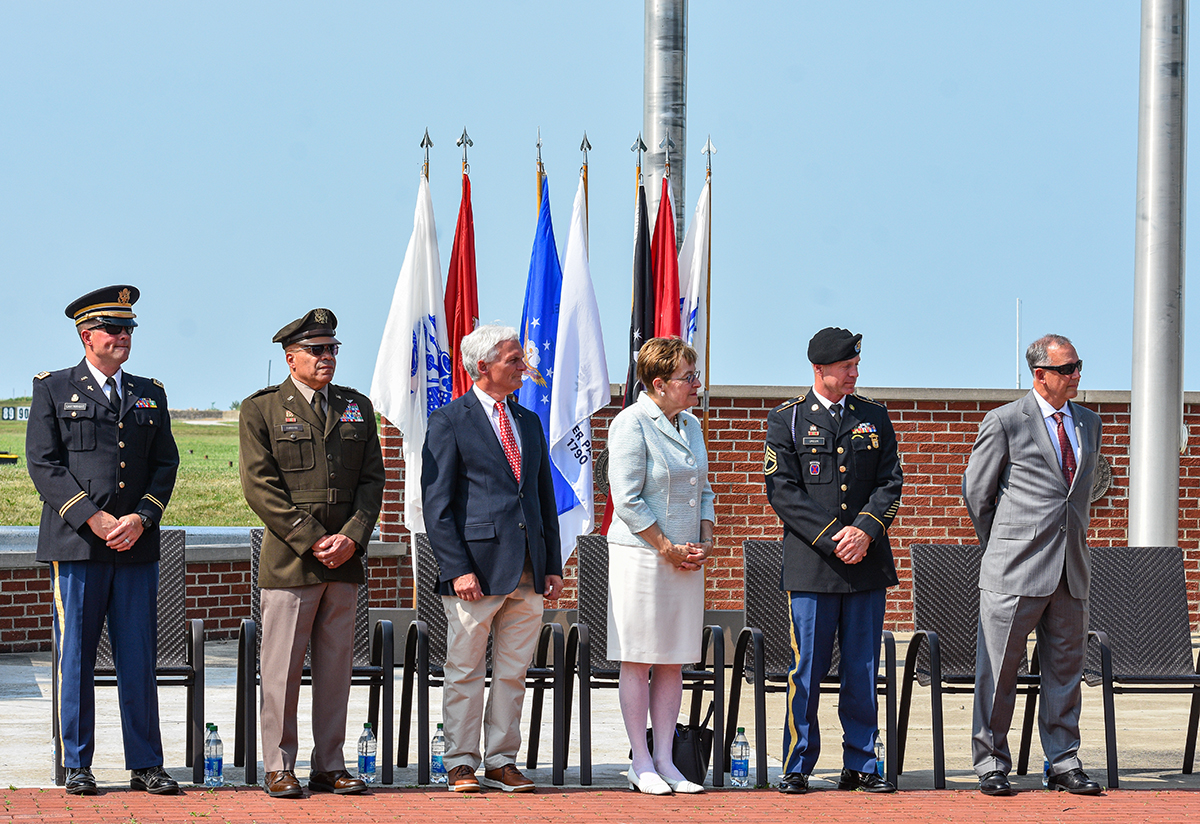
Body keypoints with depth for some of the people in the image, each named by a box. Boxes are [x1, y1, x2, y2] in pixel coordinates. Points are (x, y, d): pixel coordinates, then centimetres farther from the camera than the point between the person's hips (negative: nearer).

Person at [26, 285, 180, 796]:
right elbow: (43, 465, -3)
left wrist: (141, 518, -6)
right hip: (75, 544, -3)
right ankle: (76, 767, 6)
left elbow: (166, 465, 11)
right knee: (75, 658, 0)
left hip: (137, 547, 3)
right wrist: (92, 518, -13)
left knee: (139, 660, 2)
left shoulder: (149, 394, 16)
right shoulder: (53, 390, 5)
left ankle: (145, 766, 7)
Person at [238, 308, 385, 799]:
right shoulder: (261, 410, 0)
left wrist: (351, 538, -6)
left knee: (336, 668, 6)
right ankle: (279, 768, 3)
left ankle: (329, 766, 11)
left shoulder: (356, 408, 14)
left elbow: (372, 481, 10)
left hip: (345, 560, 4)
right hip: (289, 562, -4)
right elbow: (260, 487, -7)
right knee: (283, 669, -3)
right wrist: (313, 541, -13)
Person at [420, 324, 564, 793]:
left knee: (513, 673, 8)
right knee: (465, 673, 0)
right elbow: (437, 504, -7)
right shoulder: (449, 422, -3)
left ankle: (501, 763, 14)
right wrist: (457, 569, -15)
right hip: (477, 568, -6)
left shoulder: (529, 423, 17)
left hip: (527, 573, 6)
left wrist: (553, 565, 12)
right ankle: (461, 765, 6)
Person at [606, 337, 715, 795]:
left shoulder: (690, 426, 14)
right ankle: (641, 764, 2)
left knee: (673, 662, 7)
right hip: (640, 555, -7)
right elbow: (627, 499, -14)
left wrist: (704, 542, 4)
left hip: (685, 560, 7)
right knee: (638, 661, -2)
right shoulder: (631, 424, -10)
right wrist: (668, 548, -14)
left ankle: (664, 759, 12)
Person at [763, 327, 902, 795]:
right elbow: (783, 491, -3)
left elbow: (890, 483, 8)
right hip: (810, 562, -3)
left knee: (863, 669, 5)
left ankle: (860, 765, 11)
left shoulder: (874, 418, 13)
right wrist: (831, 537, -11)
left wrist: (864, 531, -9)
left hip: (867, 562, 3)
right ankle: (797, 768, 4)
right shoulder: (786, 421, 3)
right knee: (807, 668, -3)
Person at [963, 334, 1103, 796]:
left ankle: (1064, 764, 14)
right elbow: (976, 492, 3)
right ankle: (991, 766, 7)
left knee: (1065, 670, 8)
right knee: (998, 672, -1)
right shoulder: (1005, 423, -3)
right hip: (1015, 570, -5)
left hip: (1071, 568, 5)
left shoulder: (1088, 424, 15)